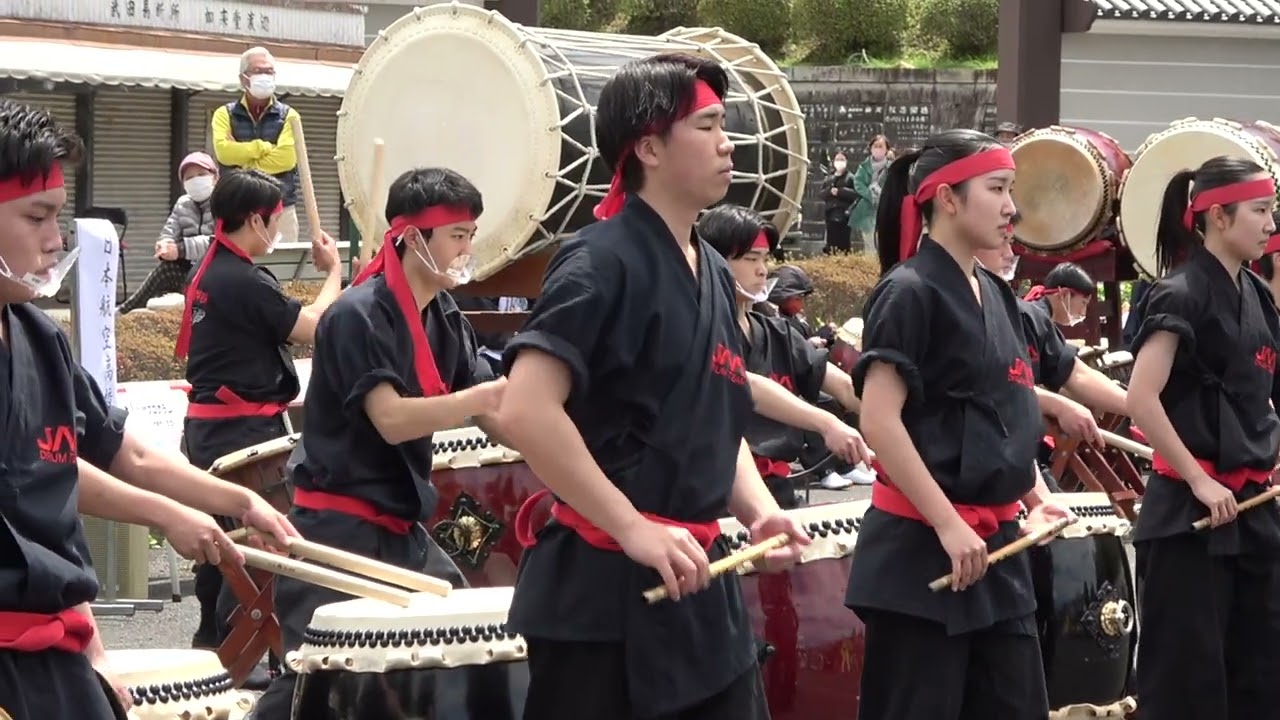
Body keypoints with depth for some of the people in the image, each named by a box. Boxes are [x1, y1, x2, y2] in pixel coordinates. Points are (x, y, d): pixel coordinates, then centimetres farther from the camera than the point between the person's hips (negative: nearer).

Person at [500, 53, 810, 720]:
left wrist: (759, 509, 4)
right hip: (605, 588, -8)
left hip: (699, 582, 8)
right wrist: (634, 529, -22)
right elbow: (524, 410, -24)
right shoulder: (602, 261, -13)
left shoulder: (713, 272, 12)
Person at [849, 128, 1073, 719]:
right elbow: (879, 421, -19)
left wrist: (1036, 496, 9)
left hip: (997, 541, 8)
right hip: (920, 544, -8)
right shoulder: (909, 292, -12)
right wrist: (947, 524, -20)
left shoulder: (996, 296, 13)